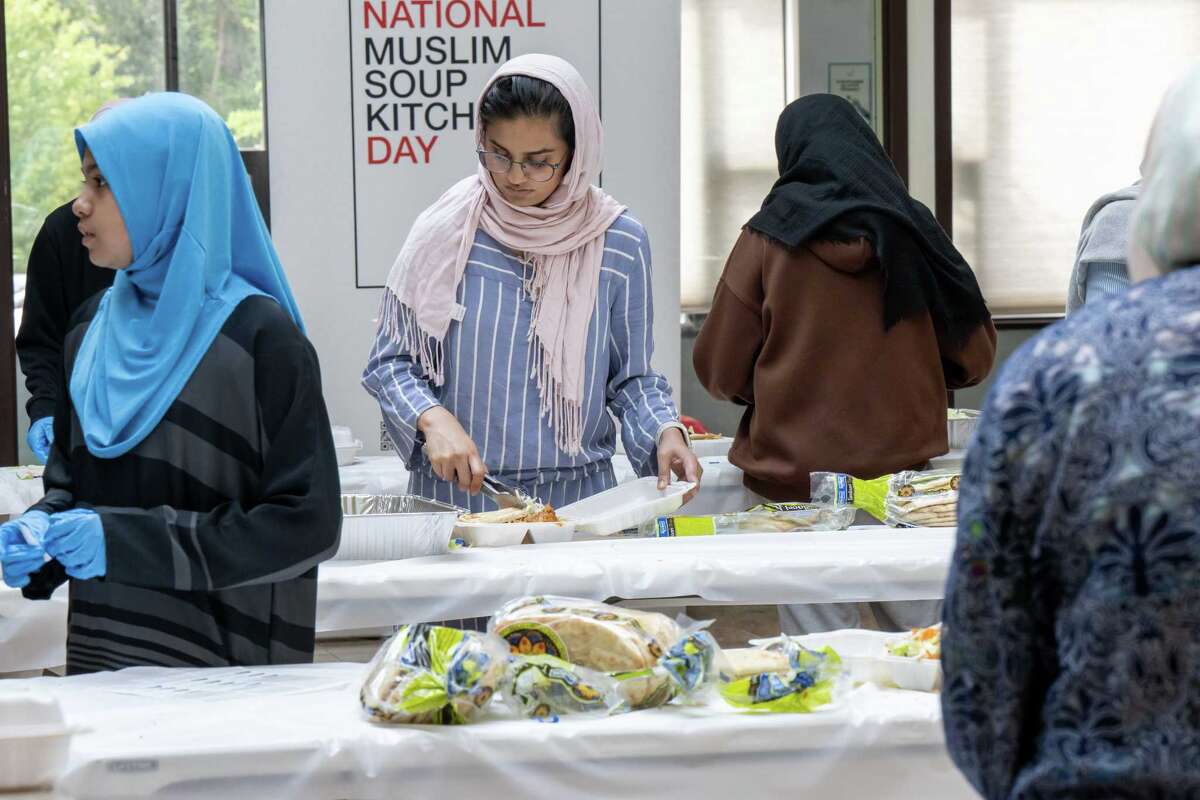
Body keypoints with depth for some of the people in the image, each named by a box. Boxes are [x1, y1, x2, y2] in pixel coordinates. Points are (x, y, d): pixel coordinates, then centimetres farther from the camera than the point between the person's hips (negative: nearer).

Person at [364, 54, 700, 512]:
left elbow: (630, 376, 12)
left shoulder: (619, 243, 3)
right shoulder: (445, 232, 0)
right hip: (456, 492, -1)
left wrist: (664, 431, -8)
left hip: (578, 494, 1)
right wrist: (434, 419, -15)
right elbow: (390, 362, 4)